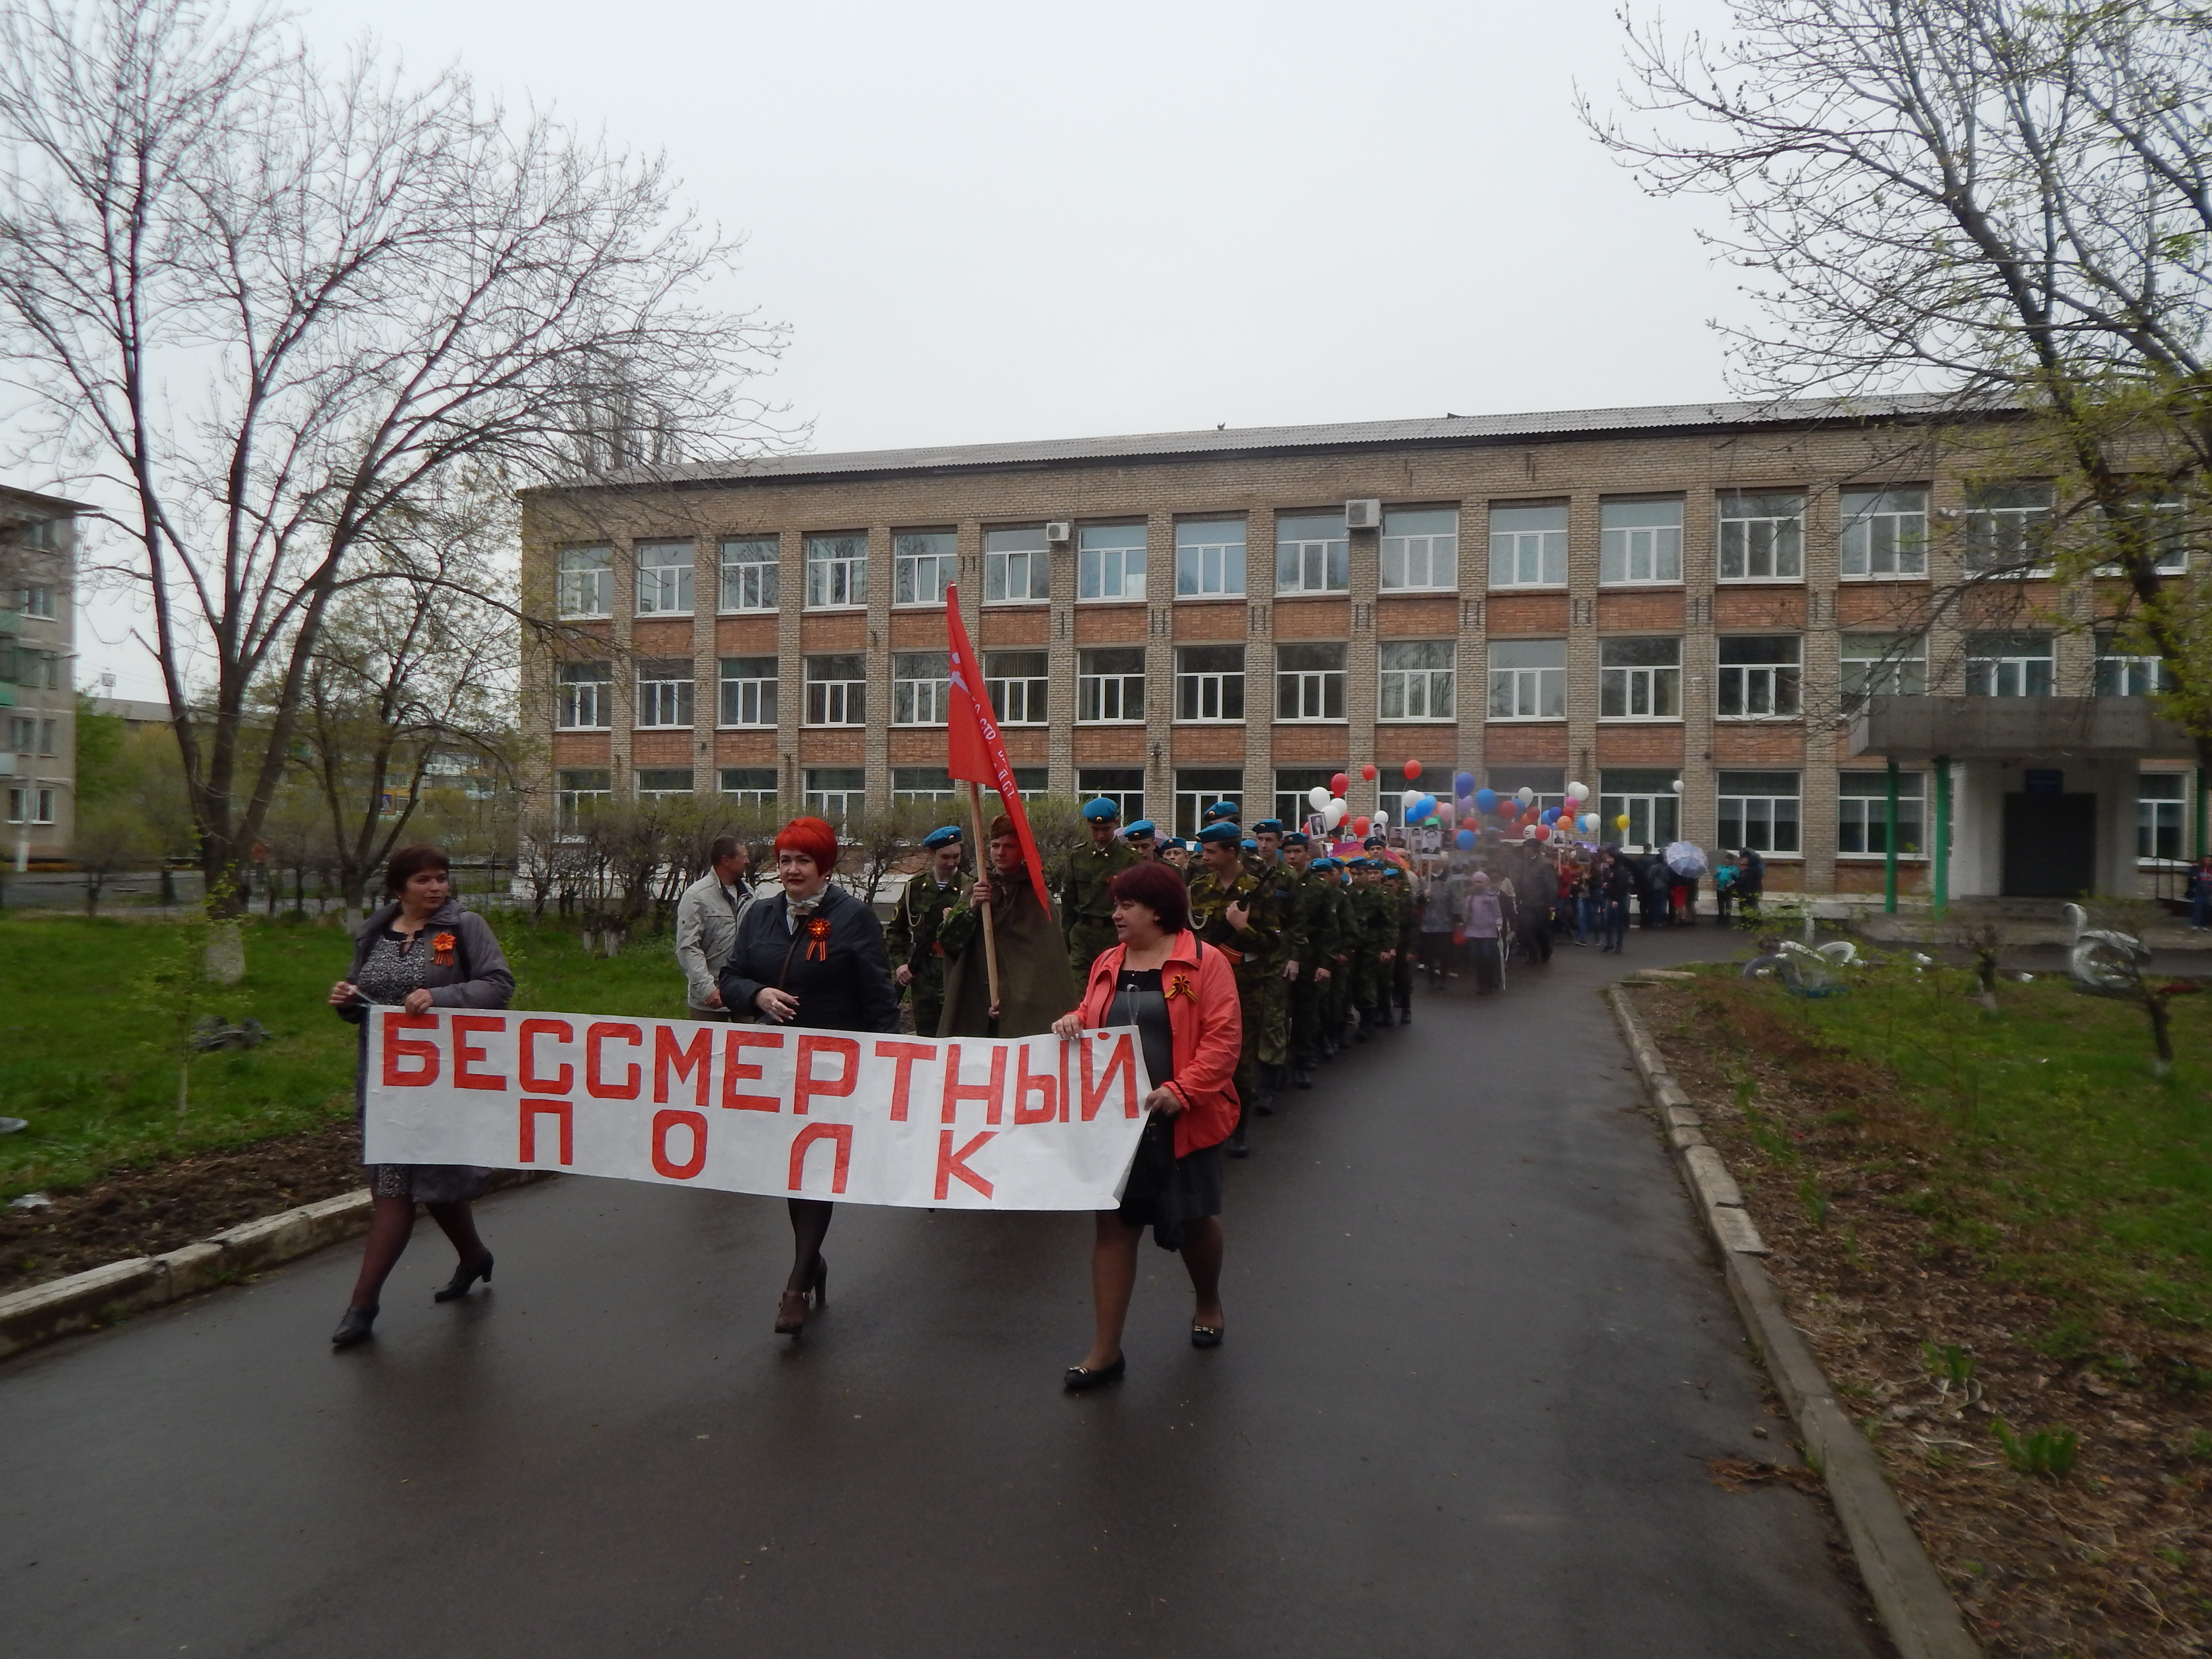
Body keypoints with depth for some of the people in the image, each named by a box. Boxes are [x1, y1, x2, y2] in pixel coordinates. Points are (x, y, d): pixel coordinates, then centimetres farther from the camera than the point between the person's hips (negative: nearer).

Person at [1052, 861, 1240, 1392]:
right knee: (1113, 1224, 4)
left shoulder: (1204, 962, -10)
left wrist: (1181, 1091, -24)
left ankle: (1208, 1303, 44)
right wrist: (1073, 1022, -5)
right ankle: (1105, 1351, 12)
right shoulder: (1107, 964, 8)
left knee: (1194, 1217, 14)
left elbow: (1224, 1038, -15)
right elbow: (1092, 1024, 18)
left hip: (1182, 1121, -4)